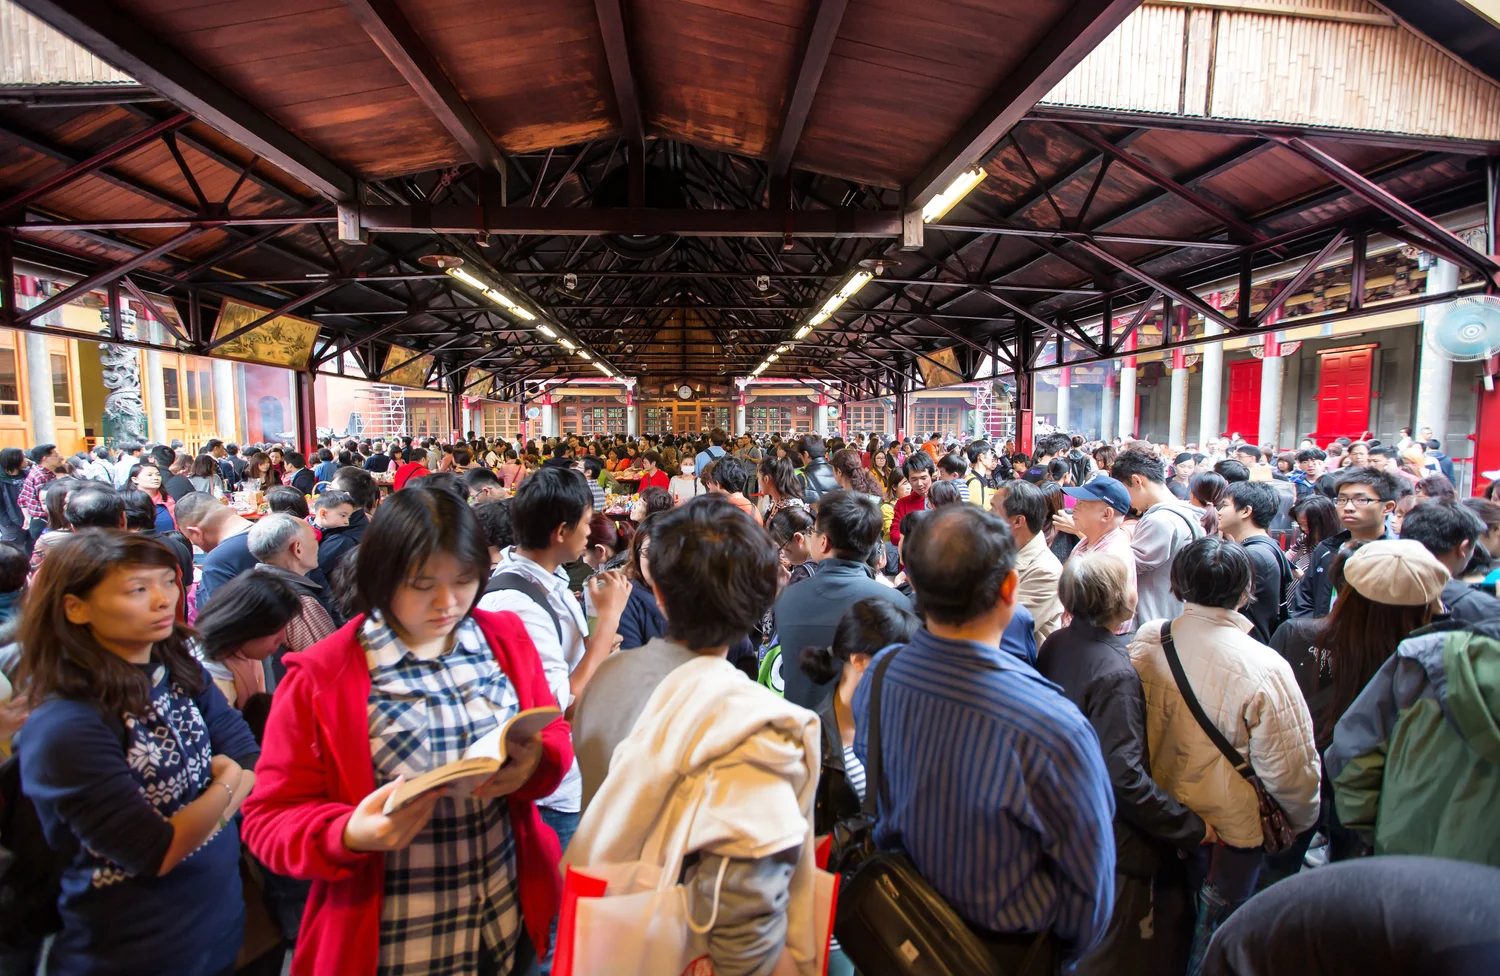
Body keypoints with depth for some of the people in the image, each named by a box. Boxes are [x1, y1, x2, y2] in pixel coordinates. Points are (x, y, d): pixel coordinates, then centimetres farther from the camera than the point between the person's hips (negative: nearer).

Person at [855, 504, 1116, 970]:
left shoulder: (878, 675, -23)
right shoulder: (1055, 729, -37)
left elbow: (876, 801, -4)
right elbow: (1089, 883, -21)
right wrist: (1064, 950, 0)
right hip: (1008, 950, -3)